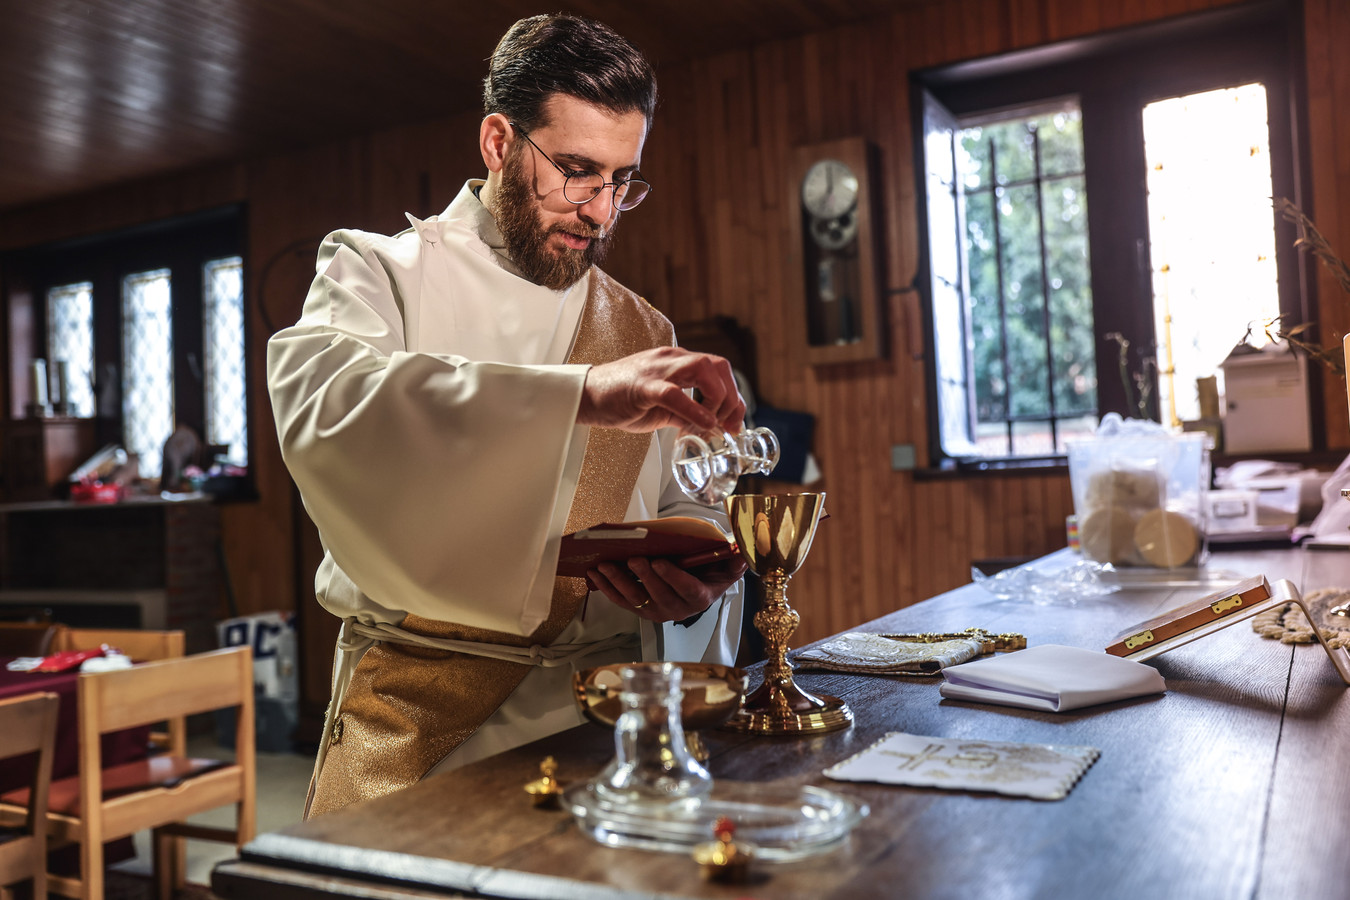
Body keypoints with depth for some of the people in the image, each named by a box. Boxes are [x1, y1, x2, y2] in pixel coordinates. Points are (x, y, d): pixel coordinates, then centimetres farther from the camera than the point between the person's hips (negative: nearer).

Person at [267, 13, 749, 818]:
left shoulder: (645, 334, 15)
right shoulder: (378, 270, 2)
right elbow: (323, 402, -20)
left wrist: (698, 577, -6)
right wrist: (581, 393, -30)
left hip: (598, 710, 4)